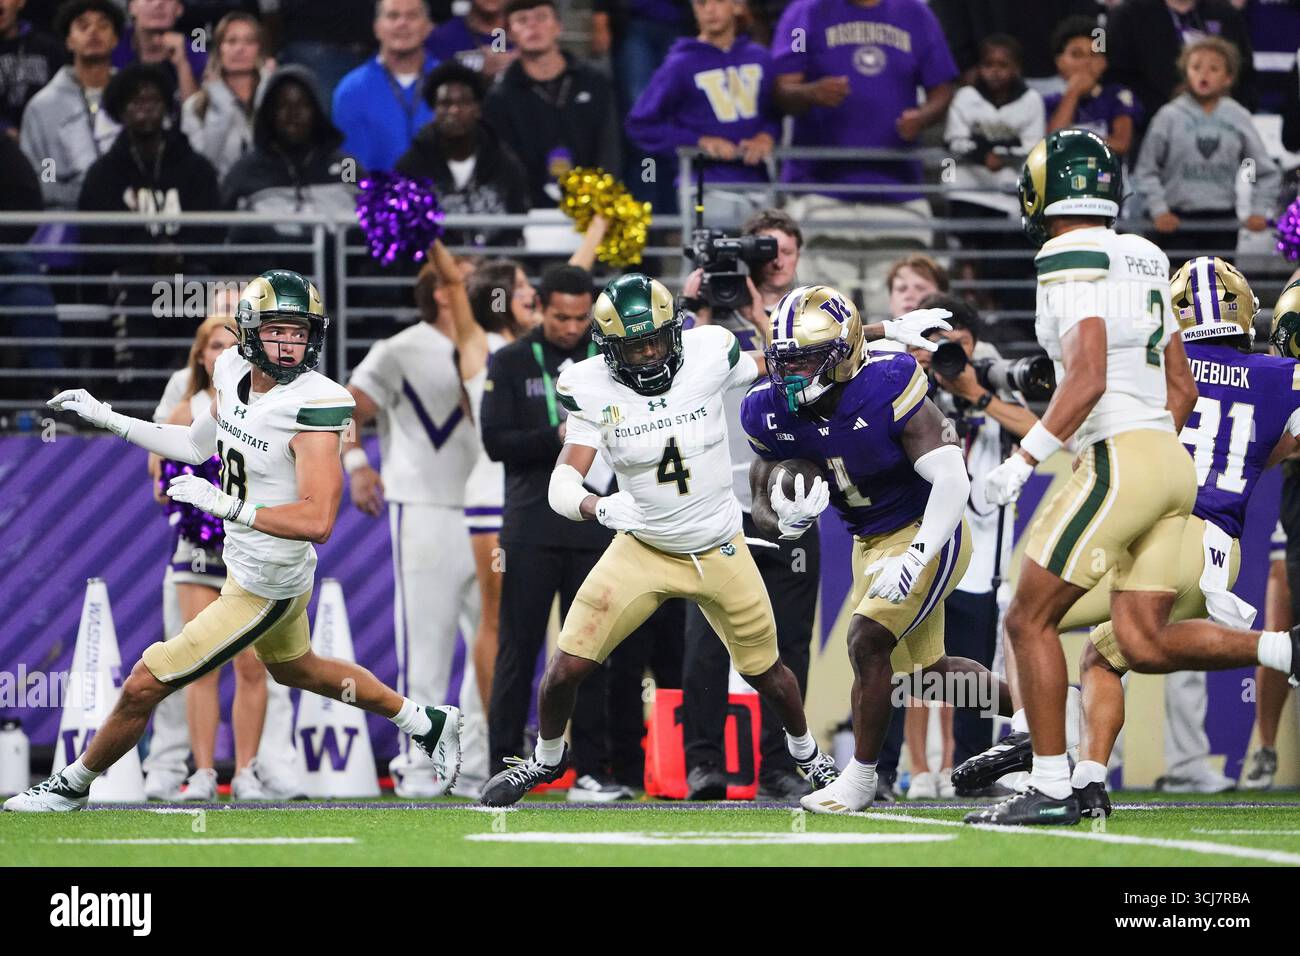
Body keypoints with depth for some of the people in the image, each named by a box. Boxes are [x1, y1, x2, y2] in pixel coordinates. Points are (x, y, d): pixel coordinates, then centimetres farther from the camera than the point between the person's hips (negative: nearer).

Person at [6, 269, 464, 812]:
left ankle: (72, 786, 22)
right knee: (296, 668, 34)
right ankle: (427, 723, 49)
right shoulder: (235, 373, -5)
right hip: (245, 564, 9)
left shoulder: (310, 406, -29)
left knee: (144, 686, -1)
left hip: (265, 588, -9)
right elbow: (196, 446, 14)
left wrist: (223, 504, -33)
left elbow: (317, 522, -35)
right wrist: (108, 419, 11)